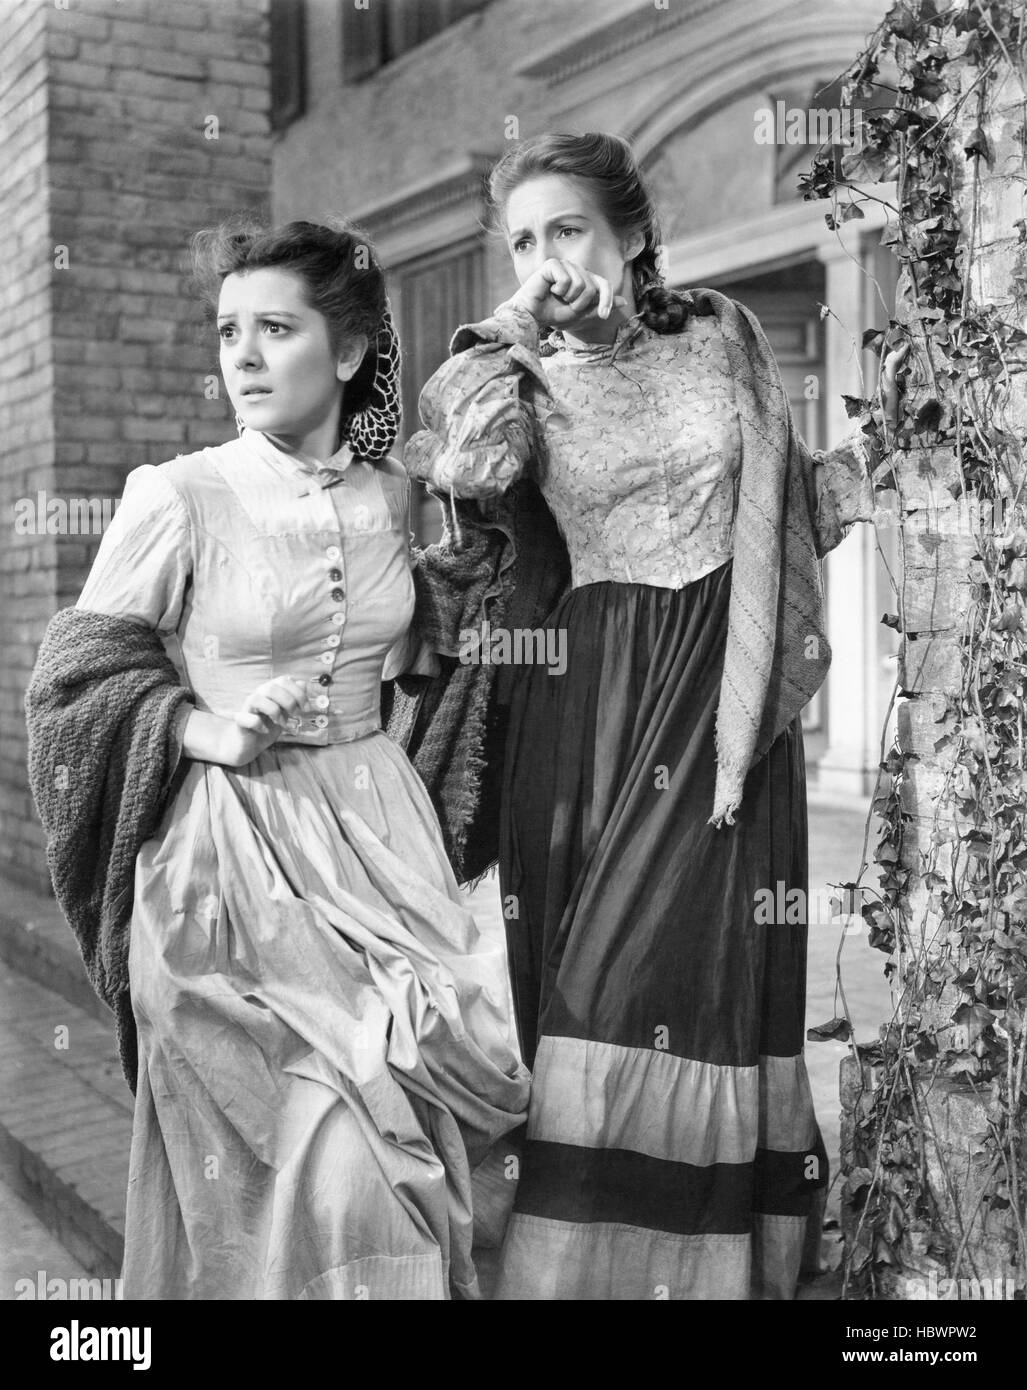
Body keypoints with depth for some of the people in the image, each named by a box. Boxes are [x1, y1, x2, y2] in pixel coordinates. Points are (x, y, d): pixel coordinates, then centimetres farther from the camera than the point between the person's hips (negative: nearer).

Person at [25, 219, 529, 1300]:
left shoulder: (393, 495, 4)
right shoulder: (179, 498, -8)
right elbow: (76, 674, -3)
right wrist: (200, 729, -14)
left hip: (380, 835, 4)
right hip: (231, 854, -4)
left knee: (405, 1114, 5)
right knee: (278, 1155, -3)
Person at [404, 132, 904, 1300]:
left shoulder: (722, 335, 8)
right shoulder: (524, 377, 3)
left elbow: (788, 502, 17)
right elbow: (459, 470, -21)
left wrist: (876, 434, 4)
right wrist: (513, 337, -14)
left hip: (726, 693, 1)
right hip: (593, 696, -1)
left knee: (694, 972, 1)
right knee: (585, 975, -2)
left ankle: (713, 1254, 16)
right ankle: (574, 1256, 11)